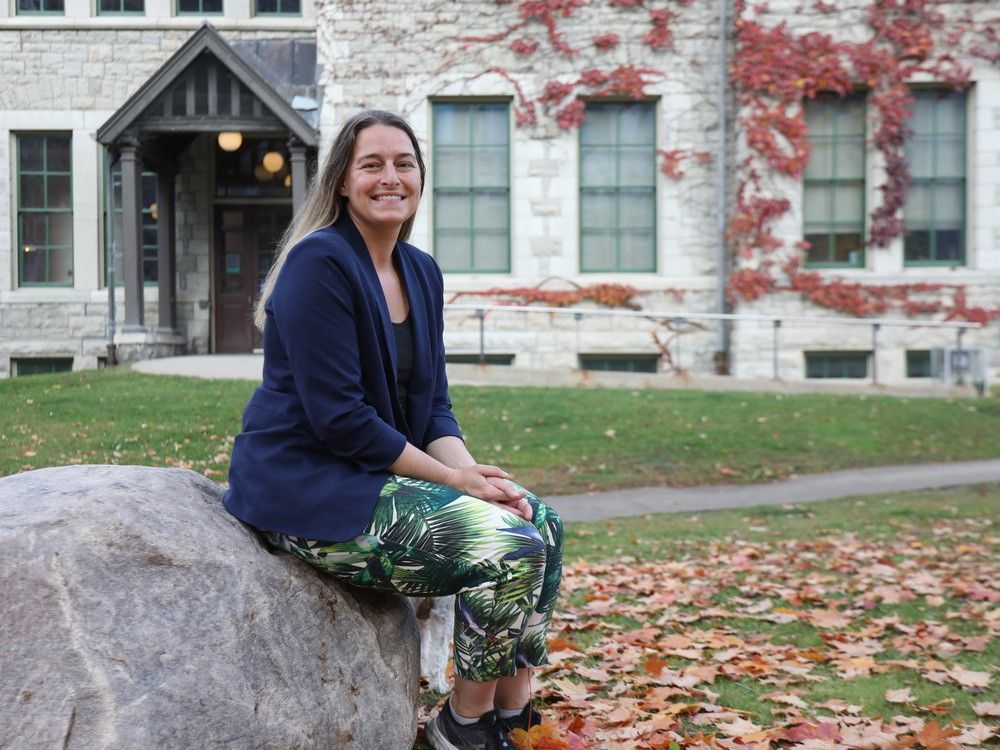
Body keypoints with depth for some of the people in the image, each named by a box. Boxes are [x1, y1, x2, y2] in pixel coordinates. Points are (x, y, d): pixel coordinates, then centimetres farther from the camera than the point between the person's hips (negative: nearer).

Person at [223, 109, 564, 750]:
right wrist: (453, 478, -17)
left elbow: (434, 405, 11)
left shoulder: (422, 272, 10)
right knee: (510, 546, -19)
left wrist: (469, 470, -9)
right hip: (307, 487, -9)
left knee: (542, 523, 0)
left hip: (381, 475, 9)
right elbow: (338, 417, -21)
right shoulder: (320, 263, -16)